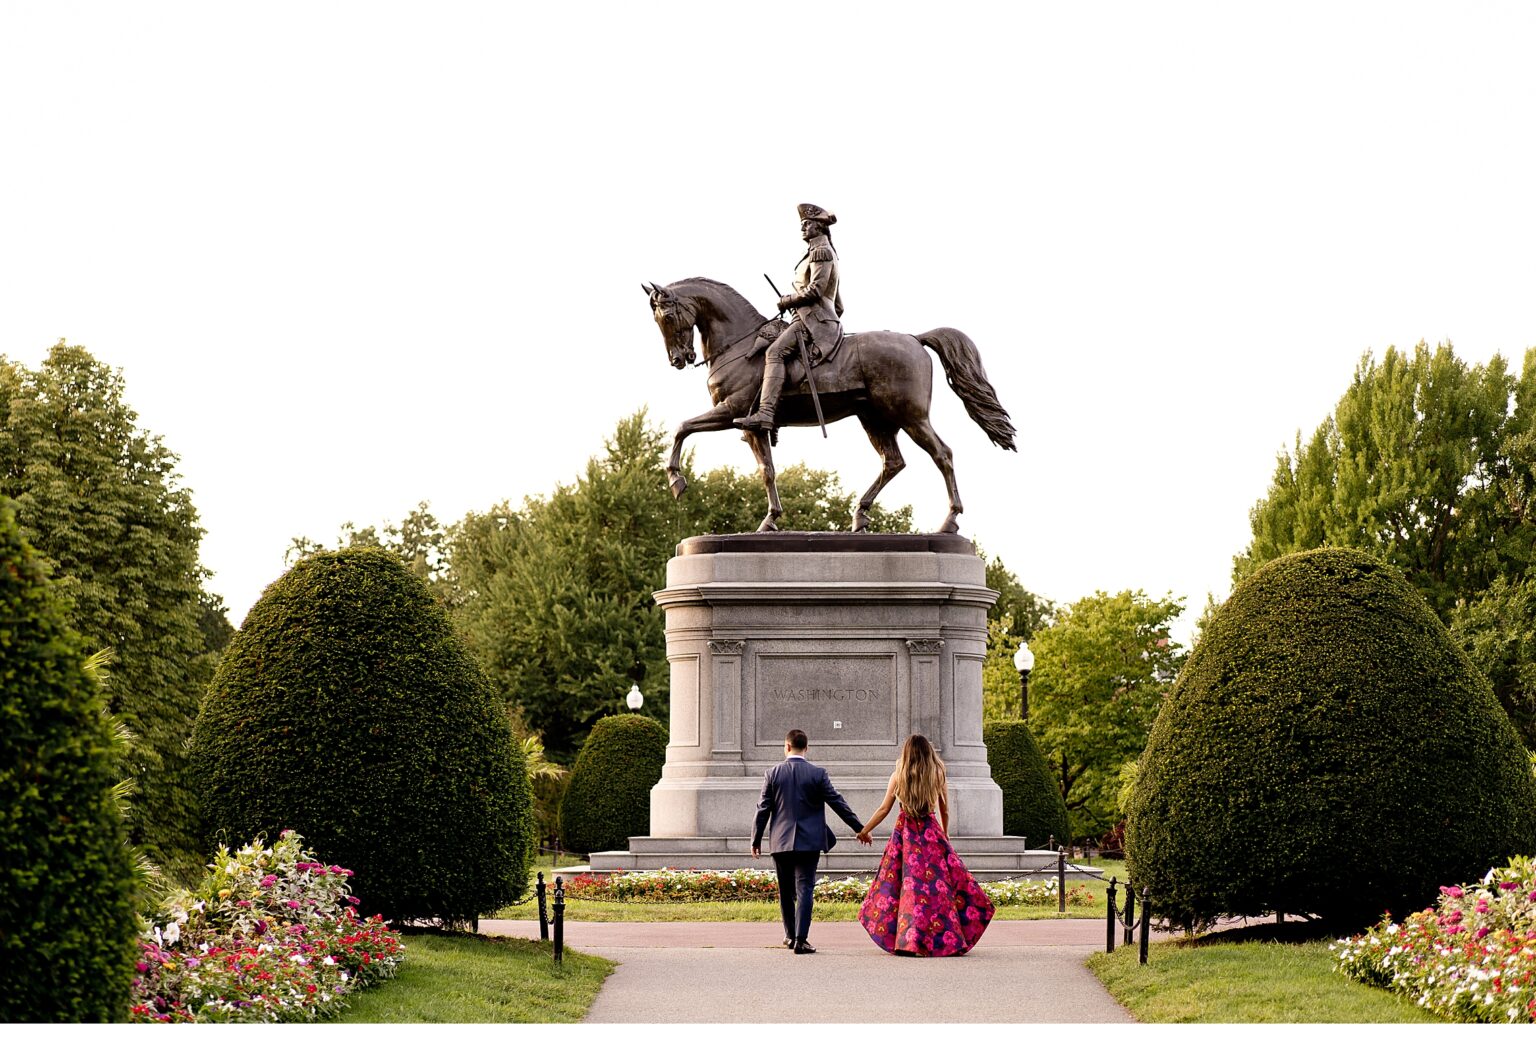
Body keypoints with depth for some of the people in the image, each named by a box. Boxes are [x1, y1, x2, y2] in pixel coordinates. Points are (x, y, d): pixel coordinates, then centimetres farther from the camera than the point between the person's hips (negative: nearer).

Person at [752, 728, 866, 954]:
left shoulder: (772, 773, -1)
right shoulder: (817, 774, -4)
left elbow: (764, 809, 1)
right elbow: (838, 803, -2)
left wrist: (756, 840, 9)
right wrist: (860, 828, 6)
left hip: (780, 842, 2)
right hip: (809, 842, -2)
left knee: (786, 891, 15)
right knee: (804, 889, -3)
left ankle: (791, 935, 25)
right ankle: (800, 939, -13)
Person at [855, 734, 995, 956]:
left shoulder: (898, 776, -1)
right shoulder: (938, 775, 1)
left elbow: (884, 809, 2)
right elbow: (944, 812, 8)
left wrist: (865, 830, 14)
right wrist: (945, 836, 24)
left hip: (905, 834, 0)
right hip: (931, 835, 0)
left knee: (910, 886, 4)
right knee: (938, 886, 3)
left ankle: (905, 940, 1)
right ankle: (949, 940, 1)